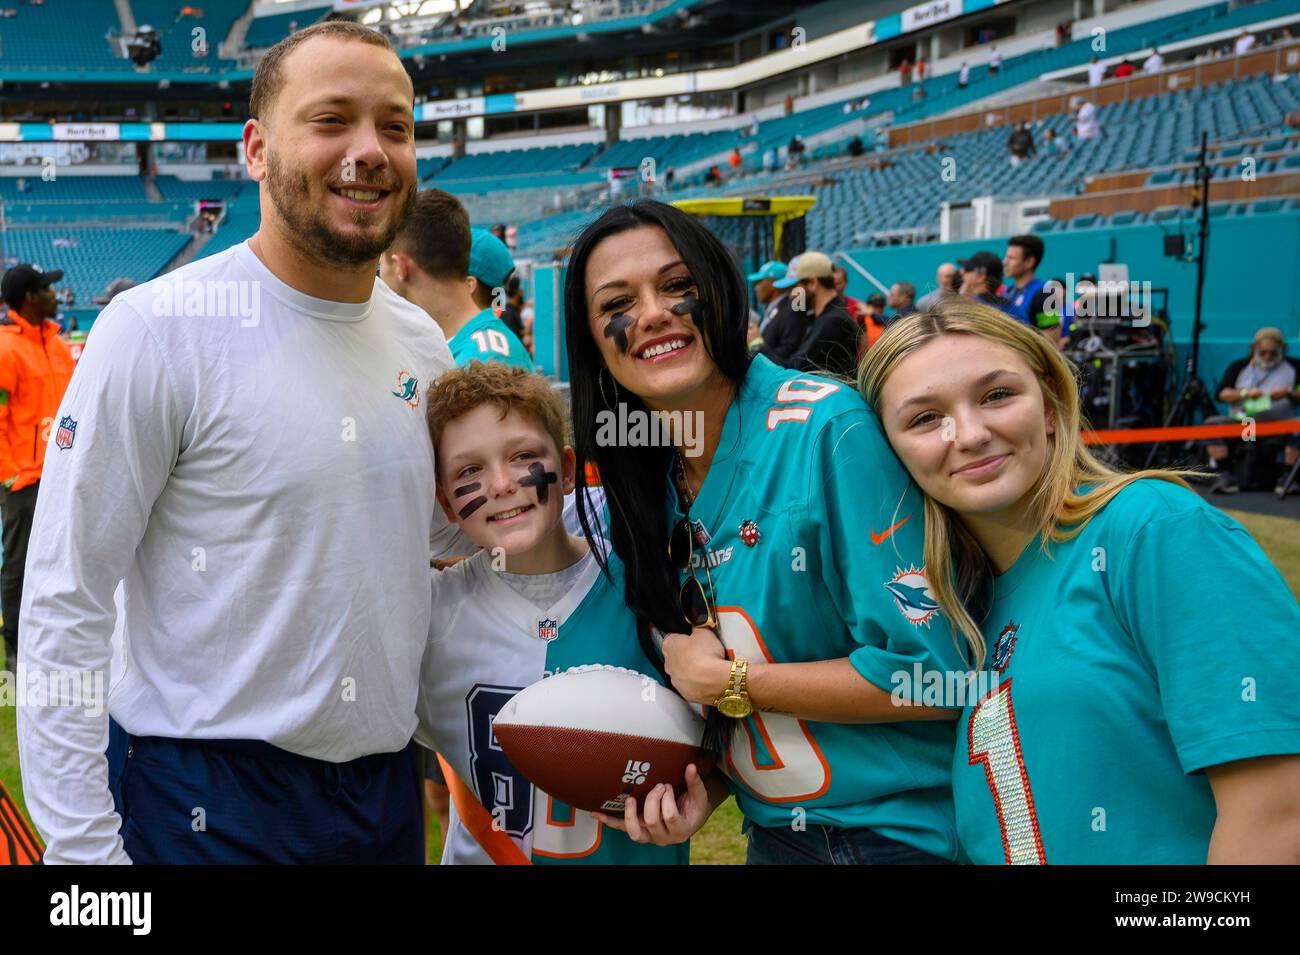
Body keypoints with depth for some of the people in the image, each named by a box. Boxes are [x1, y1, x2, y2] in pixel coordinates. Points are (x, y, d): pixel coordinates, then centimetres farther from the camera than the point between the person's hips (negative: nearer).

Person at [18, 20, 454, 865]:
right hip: (205, 802, -5)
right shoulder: (159, 327, -14)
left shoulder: (424, 343, 3)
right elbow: (63, 607, -14)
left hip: (389, 792, 6)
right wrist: (83, 845, -17)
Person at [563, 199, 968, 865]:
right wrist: (704, 785, -8)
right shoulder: (647, 491, 1)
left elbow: (932, 671, -24)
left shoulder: (830, 429, -20)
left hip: (907, 834, -5)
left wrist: (724, 679, -16)